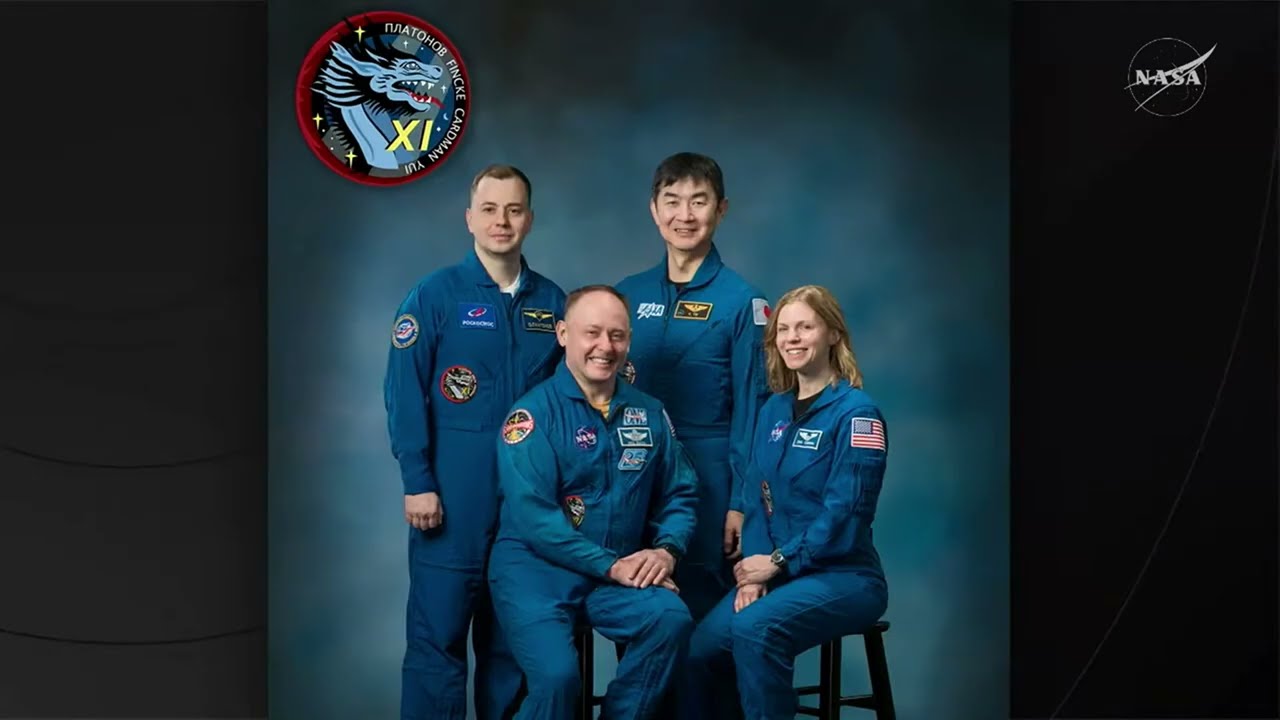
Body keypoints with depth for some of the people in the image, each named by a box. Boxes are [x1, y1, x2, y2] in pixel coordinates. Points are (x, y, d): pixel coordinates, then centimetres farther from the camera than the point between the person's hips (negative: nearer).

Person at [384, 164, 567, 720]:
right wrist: (417, 482, -12)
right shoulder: (433, 296, -3)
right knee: (437, 636, 1)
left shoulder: (551, 301, 9)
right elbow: (404, 397, -6)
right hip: (455, 494, -4)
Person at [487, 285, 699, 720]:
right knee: (557, 674, -27)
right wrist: (610, 565, -19)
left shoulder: (649, 413, 9)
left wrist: (667, 550, -10)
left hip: (619, 574, 4)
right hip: (535, 569, -4)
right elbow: (533, 515, -16)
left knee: (671, 619, -25)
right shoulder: (534, 412, -7)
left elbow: (679, 495, 11)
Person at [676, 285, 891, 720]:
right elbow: (758, 499, 8)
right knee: (697, 649, -16)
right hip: (778, 571, 6)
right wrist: (754, 572, -6)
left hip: (844, 575, -6)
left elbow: (845, 513, -16)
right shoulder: (773, 410, 11)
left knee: (754, 628, -32)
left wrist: (779, 561, -14)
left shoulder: (856, 412, -9)